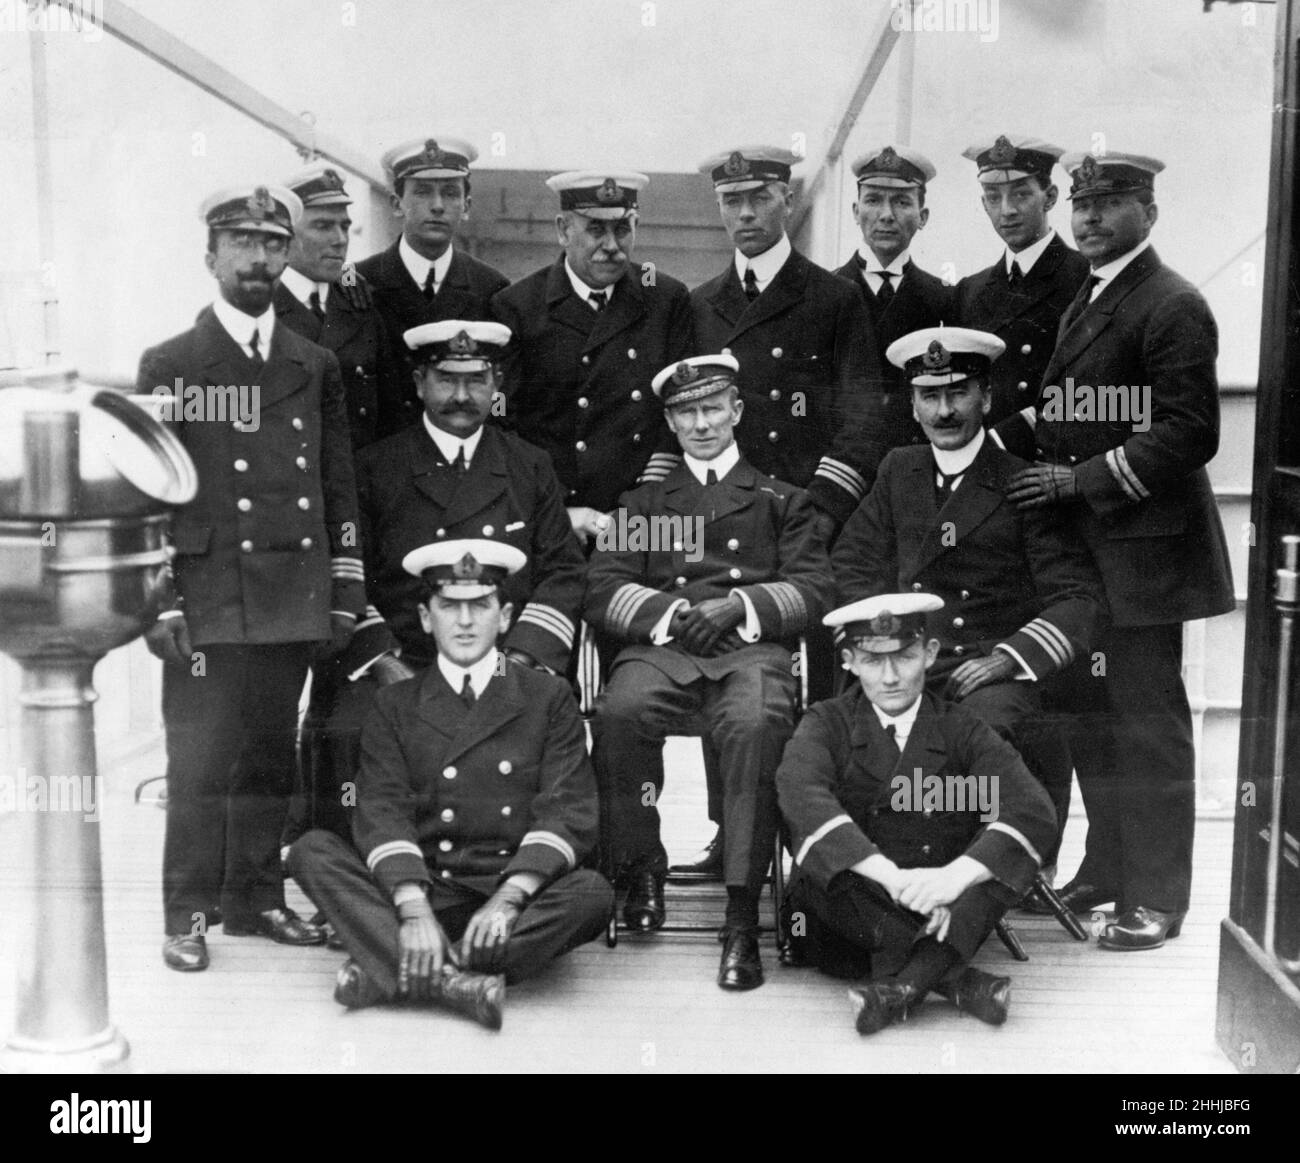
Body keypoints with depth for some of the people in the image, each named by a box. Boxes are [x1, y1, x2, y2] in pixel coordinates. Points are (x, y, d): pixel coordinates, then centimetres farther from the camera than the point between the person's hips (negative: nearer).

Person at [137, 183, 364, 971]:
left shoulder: (317, 367, 13)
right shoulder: (170, 366, 5)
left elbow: (340, 490, 13)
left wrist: (345, 595, 7)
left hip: (293, 603, 3)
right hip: (206, 602, -3)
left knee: (272, 759, 8)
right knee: (200, 764, -2)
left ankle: (256, 897, 21)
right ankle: (189, 914, 11)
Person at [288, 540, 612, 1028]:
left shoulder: (548, 698, 7)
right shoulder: (395, 705, 10)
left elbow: (569, 812, -4)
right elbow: (381, 811, -3)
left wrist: (508, 899, -19)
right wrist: (413, 909, -21)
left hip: (517, 894, -1)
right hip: (421, 892, 1)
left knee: (591, 893, -31)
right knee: (312, 850, -19)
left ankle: (387, 970, -30)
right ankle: (449, 978, -37)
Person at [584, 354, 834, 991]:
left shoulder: (782, 499, 24)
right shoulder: (642, 501, 26)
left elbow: (812, 588, 11)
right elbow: (603, 592, 12)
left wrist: (739, 605, -8)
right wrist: (670, 611, -7)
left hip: (753, 647, -1)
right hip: (662, 645, 1)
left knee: (755, 724, -36)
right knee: (620, 712, -33)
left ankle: (742, 919, -31)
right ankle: (641, 868, -12)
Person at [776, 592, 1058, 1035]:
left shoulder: (961, 729, 3)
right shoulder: (827, 724, 0)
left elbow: (1035, 810, -14)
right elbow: (800, 793, -24)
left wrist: (955, 875, -32)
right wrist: (893, 877, -36)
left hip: (945, 912, 1)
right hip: (851, 918, -1)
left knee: (1015, 845, -21)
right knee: (815, 852, -29)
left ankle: (903, 984, -35)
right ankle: (956, 979, -29)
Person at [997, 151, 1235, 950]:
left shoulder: (1173, 306, -10)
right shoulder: (1088, 301, 18)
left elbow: (1190, 433, -17)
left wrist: (1083, 478, -19)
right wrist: (1008, 434, 3)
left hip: (1141, 545, -8)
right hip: (1083, 539, 8)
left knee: (1147, 720, -1)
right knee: (1092, 714, 15)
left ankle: (1156, 897, 11)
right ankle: (1108, 868, 29)